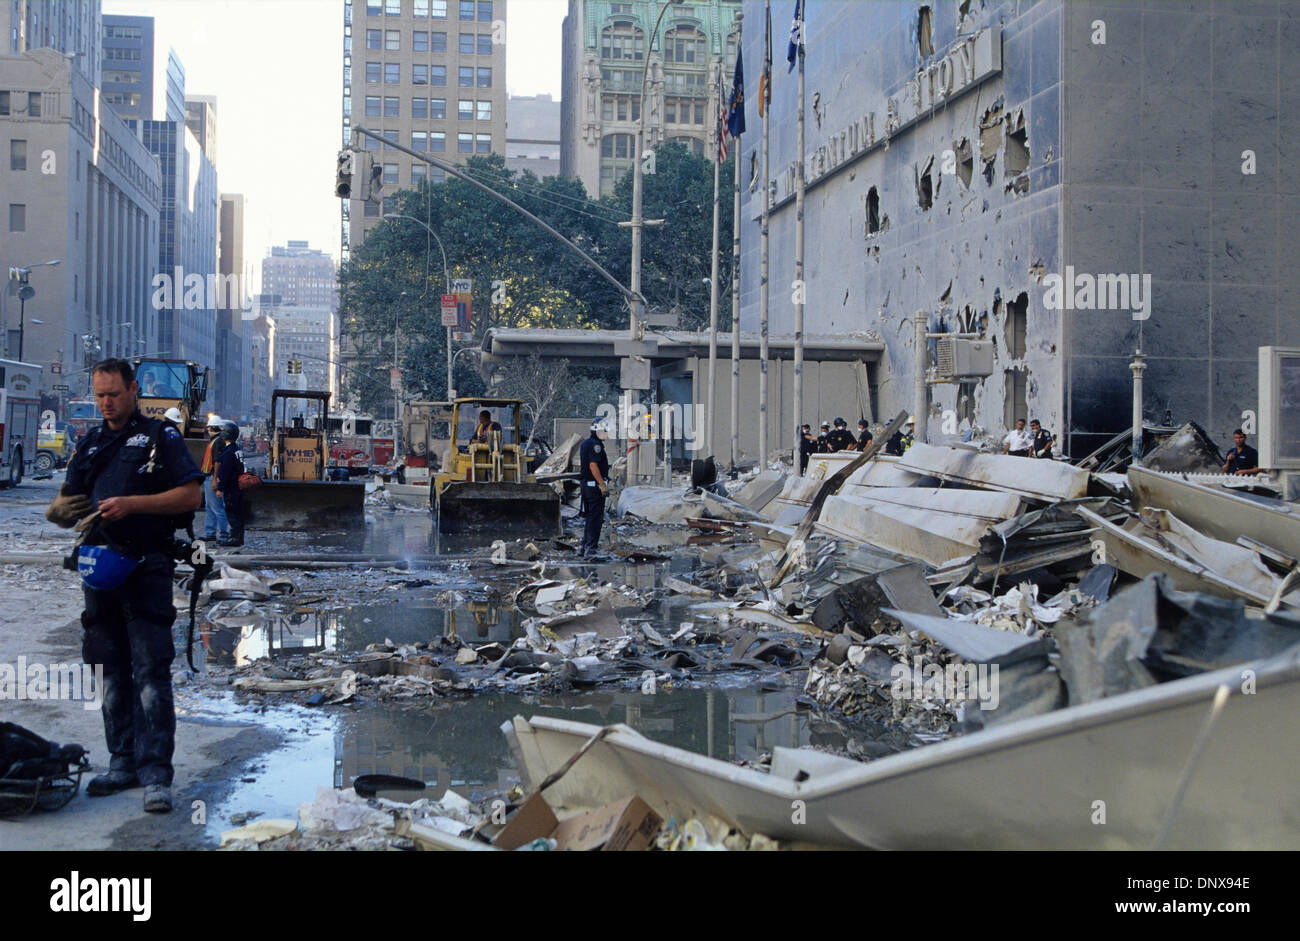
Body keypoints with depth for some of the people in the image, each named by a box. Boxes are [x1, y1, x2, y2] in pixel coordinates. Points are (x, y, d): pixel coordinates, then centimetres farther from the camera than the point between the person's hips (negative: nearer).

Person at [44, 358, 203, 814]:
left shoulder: (160, 437, 4)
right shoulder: (89, 445, 19)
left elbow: (190, 495, -6)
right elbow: (61, 507, 18)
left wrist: (132, 503, -15)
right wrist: (62, 509, -7)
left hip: (146, 569, -6)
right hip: (99, 567, 6)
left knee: (151, 672, -9)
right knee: (113, 673, 11)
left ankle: (155, 775, -9)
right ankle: (122, 764, 20)